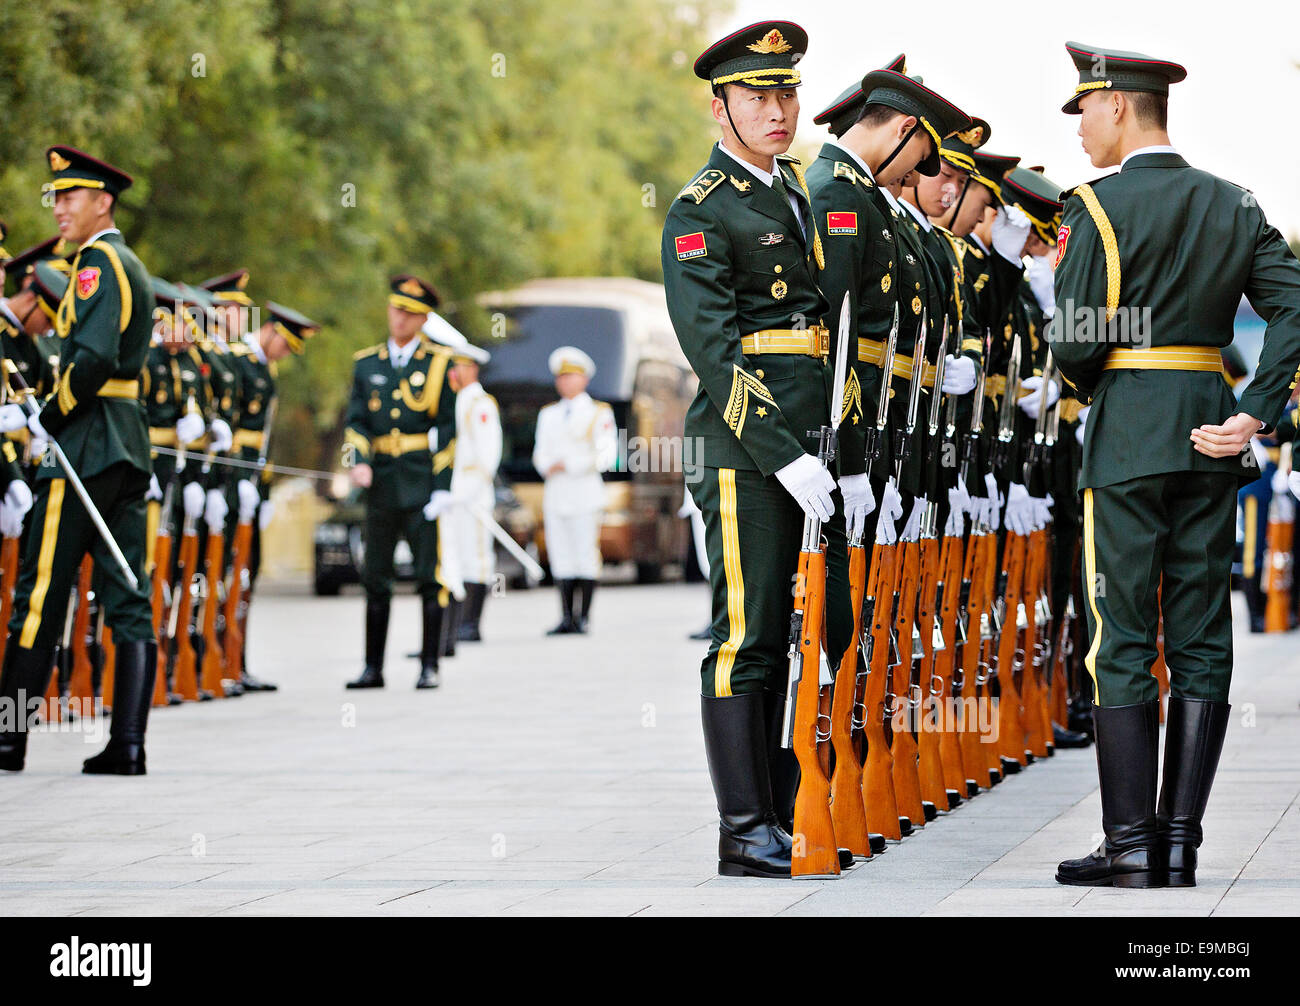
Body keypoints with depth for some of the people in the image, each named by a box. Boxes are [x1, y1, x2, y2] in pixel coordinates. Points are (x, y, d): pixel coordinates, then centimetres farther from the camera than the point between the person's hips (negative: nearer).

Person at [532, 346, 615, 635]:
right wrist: (549, 466, -6)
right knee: (561, 556, 1)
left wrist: (569, 465, -12)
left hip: (585, 493, -5)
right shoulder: (548, 414, 19)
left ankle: (583, 617, -5)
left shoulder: (599, 413, 3)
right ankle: (567, 618, 2)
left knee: (586, 554, -6)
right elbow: (540, 453, 17)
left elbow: (606, 455, -5)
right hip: (555, 493, 5)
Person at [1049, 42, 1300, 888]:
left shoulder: (1098, 208, -8)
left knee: (1123, 642, -1)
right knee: (1201, 637, 6)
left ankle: (1130, 844, -3)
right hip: (1210, 431, 5)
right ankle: (1181, 842, 5)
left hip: (1127, 437, -5)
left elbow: (1075, 346, -12)